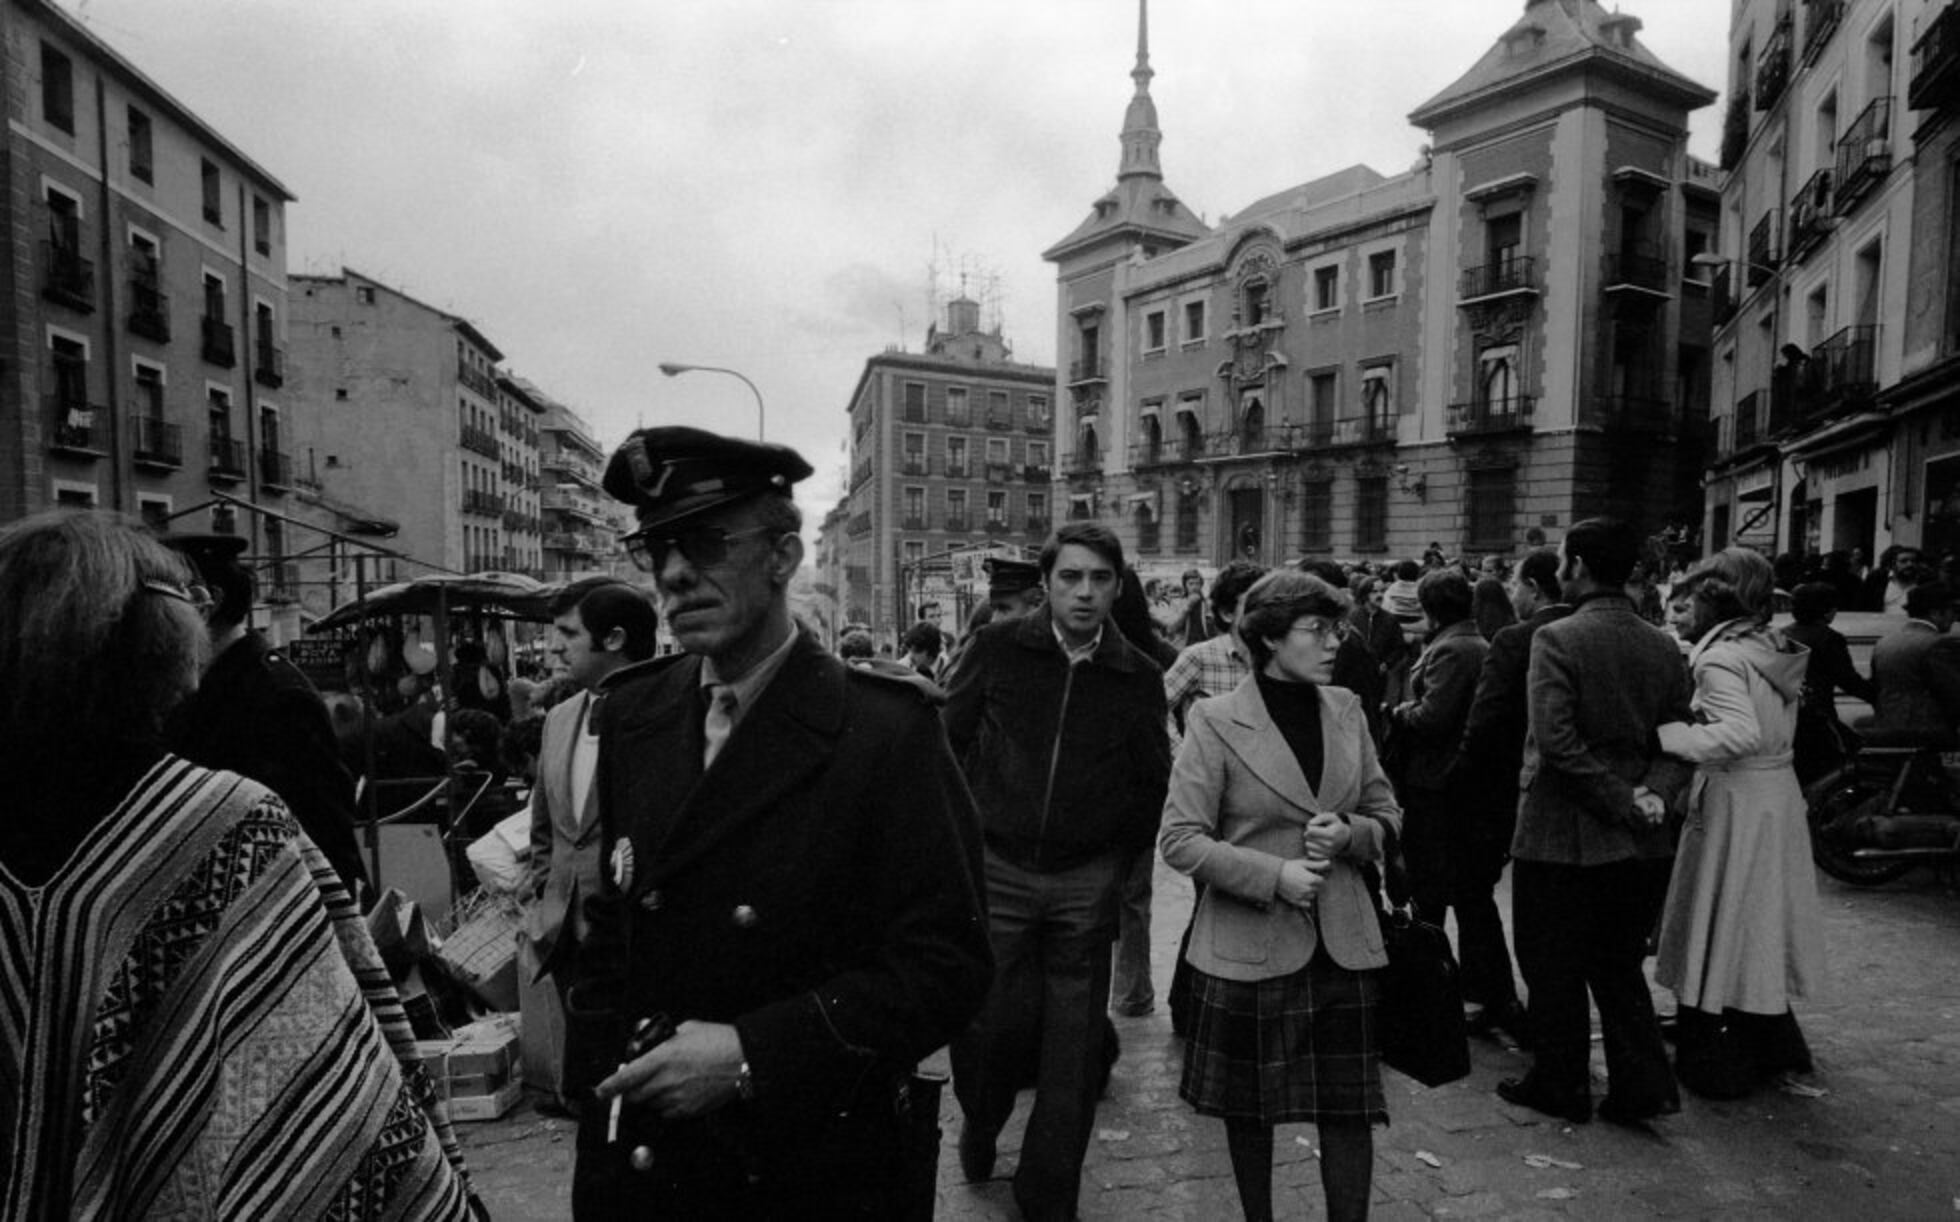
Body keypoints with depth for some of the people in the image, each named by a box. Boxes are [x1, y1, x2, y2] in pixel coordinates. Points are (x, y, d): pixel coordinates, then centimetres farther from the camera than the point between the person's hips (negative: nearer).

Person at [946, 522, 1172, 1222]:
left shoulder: (1139, 677, 1)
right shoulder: (997, 650, -3)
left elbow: (1153, 783, 10)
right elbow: (948, 741, 5)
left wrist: (1118, 854, 5)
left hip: (1087, 883, 1)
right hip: (996, 869, -1)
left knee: (1073, 1044, 8)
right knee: (990, 1020, 5)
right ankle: (979, 1124, 40)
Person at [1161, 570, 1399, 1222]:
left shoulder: (1345, 710, 4)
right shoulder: (1216, 720, -11)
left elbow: (1386, 812, 12)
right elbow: (1179, 839, -12)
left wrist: (1349, 833, -9)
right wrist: (1273, 875, -20)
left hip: (1342, 945, 3)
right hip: (1248, 946, -3)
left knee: (1350, 1110, 6)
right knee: (1248, 1109, 14)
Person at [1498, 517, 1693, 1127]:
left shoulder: (1556, 639, -15)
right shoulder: (1664, 647, 5)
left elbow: (1557, 742, -23)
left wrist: (1623, 800, -15)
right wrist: (1653, 792, -7)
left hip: (1560, 836, -6)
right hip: (1639, 846, 6)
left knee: (1553, 970, 10)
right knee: (1619, 966, 20)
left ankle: (1560, 1088, 22)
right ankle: (1642, 1086, 21)